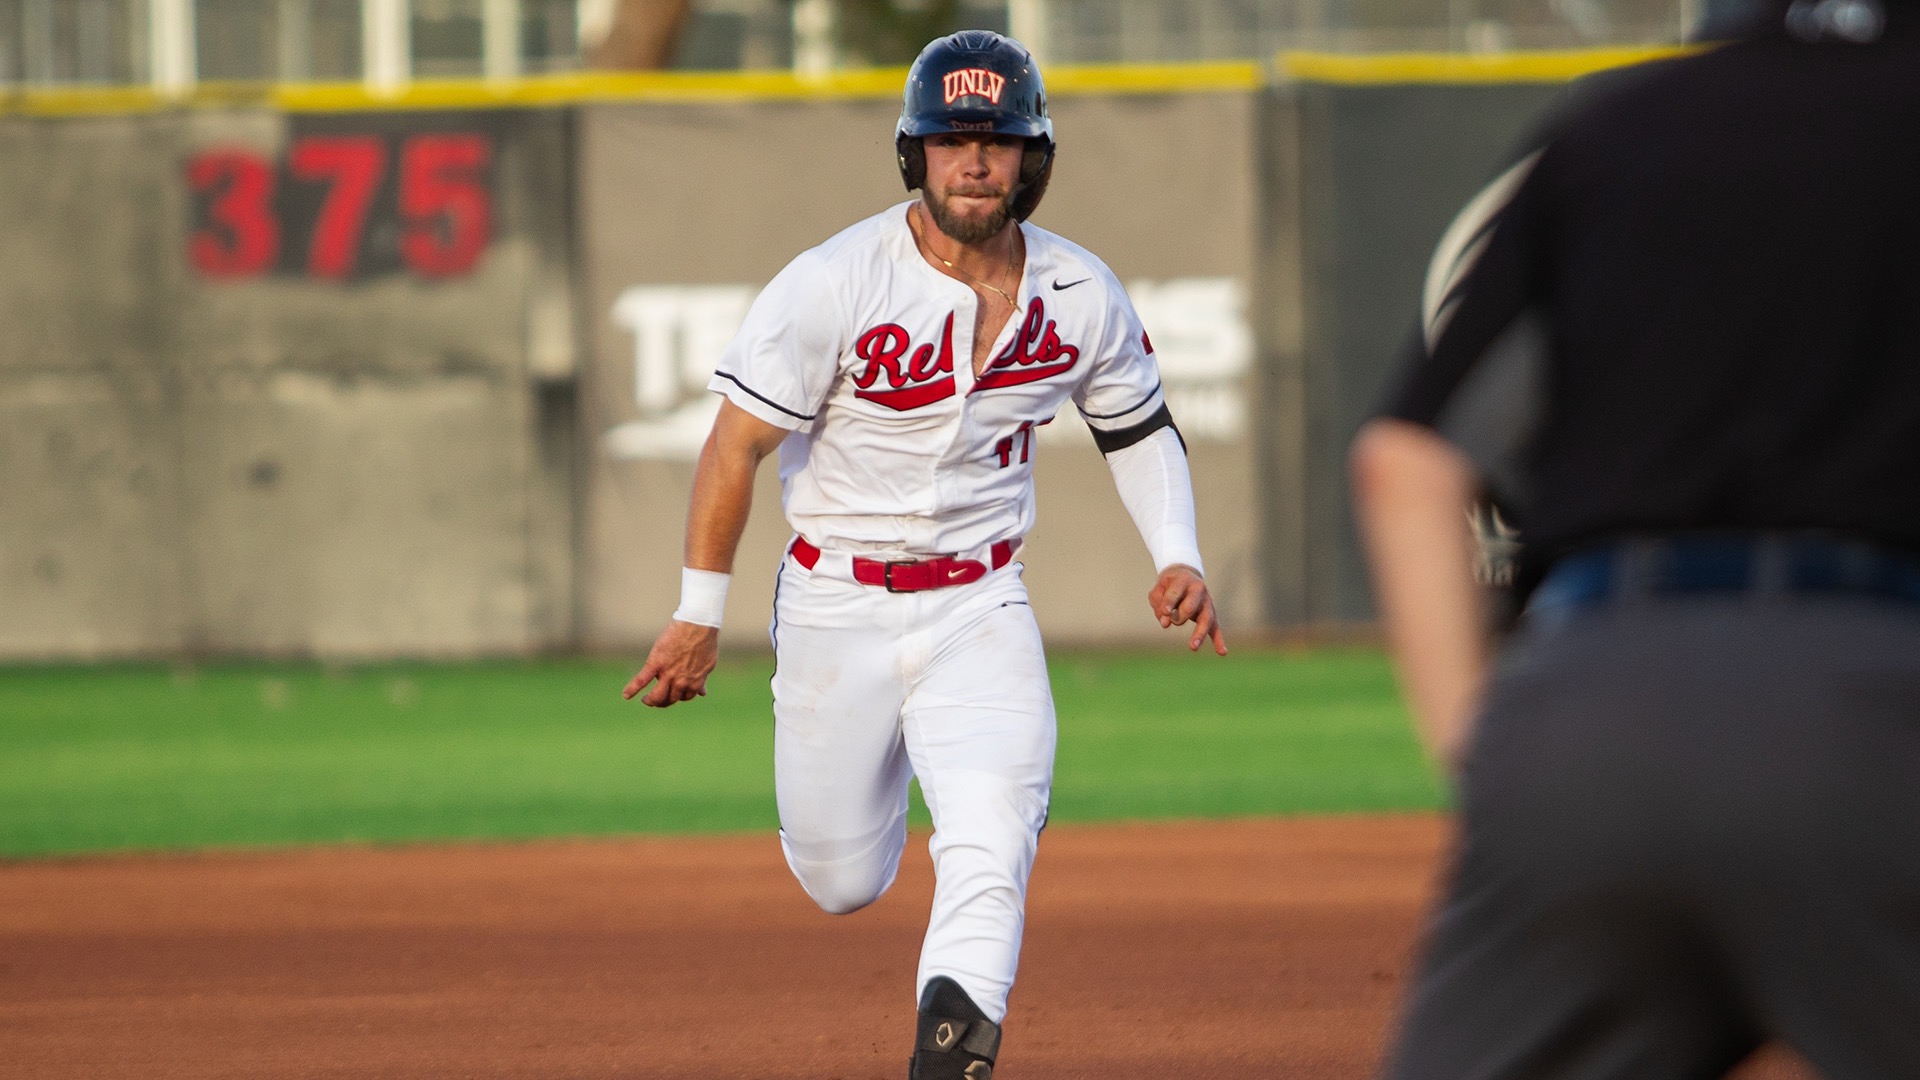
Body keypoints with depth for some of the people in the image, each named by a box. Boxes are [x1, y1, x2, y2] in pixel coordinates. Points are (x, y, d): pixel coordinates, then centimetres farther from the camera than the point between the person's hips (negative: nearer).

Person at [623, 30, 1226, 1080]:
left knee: (991, 843, -22)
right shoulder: (835, 284, -17)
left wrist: (1178, 558, -2)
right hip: (838, 606, -1)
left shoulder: (1081, 296, -4)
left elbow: (1139, 425, 13)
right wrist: (698, 615, -11)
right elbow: (735, 444, -11)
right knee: (841, 881, 11)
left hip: (980, 609, 1)